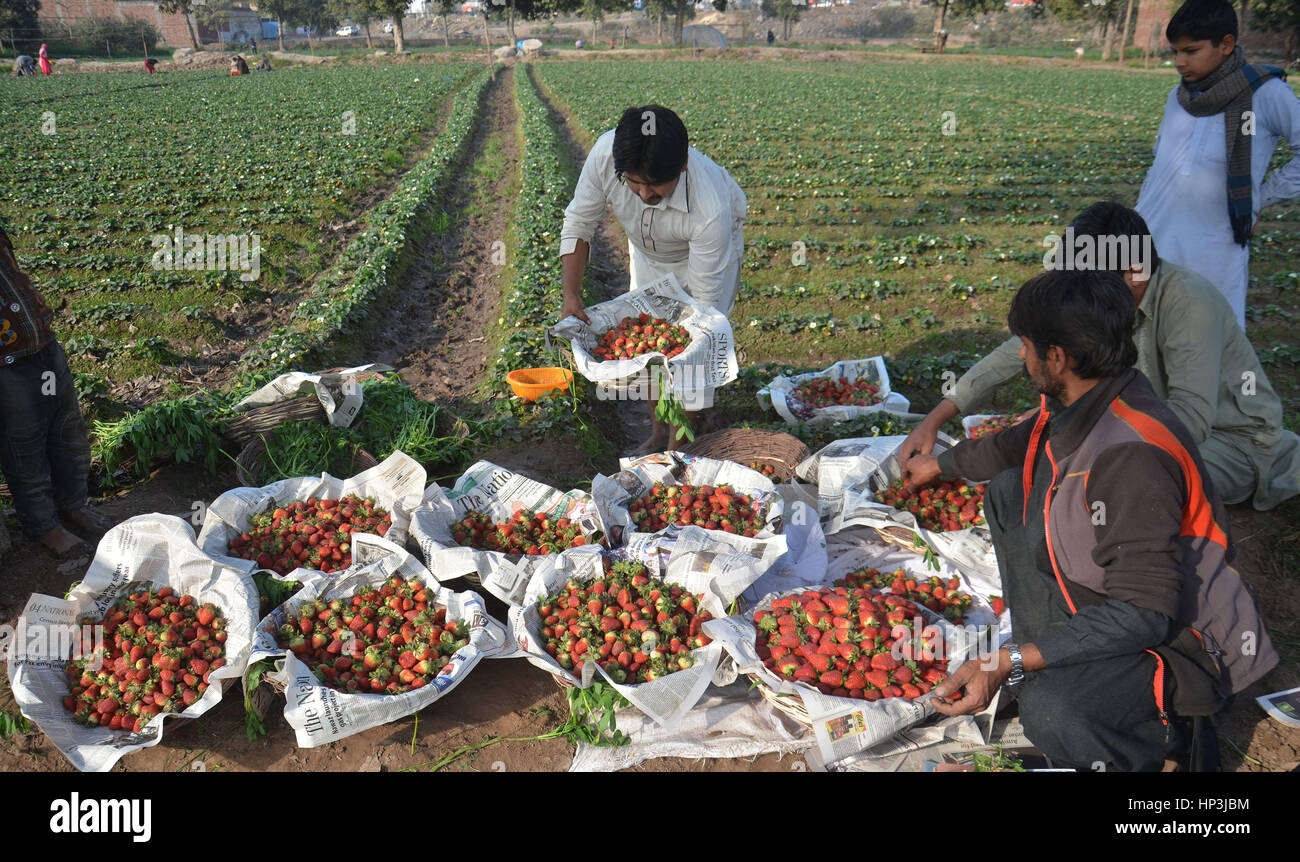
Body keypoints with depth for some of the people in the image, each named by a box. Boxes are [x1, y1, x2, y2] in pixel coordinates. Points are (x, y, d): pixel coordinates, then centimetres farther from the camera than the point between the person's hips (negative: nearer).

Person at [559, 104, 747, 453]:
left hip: (708, 247, -4)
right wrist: (572, 296, -24)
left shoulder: (710, 208, -46)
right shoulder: (605, 154, -37)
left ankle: (676, 446, 5)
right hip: (647, 251, 4)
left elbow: (704, 297, -35)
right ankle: (657, 434, 25)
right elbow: (578, 222, -19)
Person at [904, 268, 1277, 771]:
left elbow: (1144, 611, -34)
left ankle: (1163, 731, 1)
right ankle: (1051, 669, 6)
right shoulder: (1076, 404, -5)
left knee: (1051, 713, -35)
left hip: (1176, 638, -9)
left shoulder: (1132, 455, -34)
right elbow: (1012, 447, 19)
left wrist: (1006, 664, -36)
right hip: (1102, 601, 9)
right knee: (1007, 490, 7)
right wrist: (940, 464, 36)